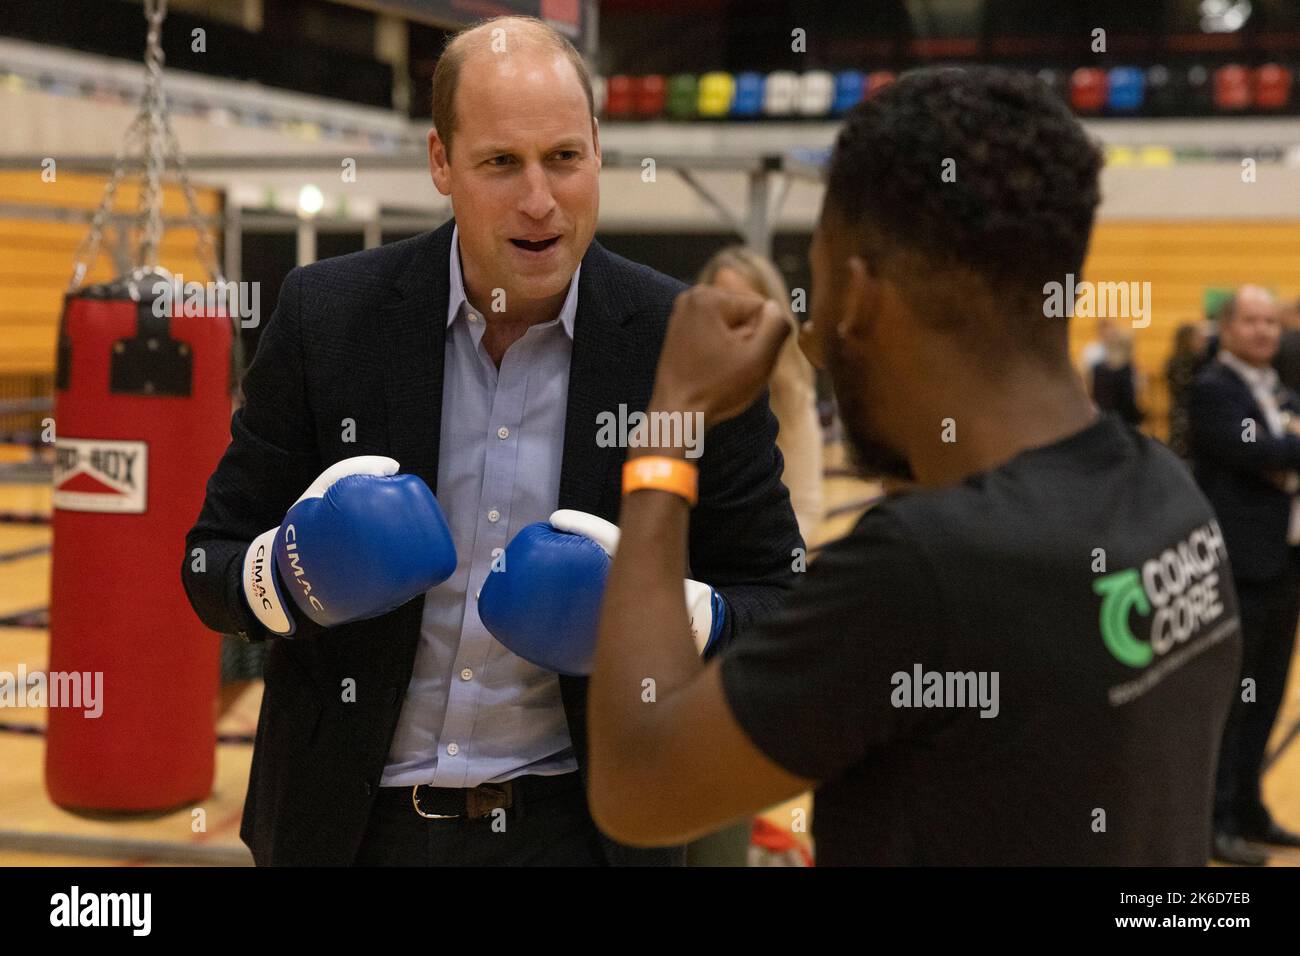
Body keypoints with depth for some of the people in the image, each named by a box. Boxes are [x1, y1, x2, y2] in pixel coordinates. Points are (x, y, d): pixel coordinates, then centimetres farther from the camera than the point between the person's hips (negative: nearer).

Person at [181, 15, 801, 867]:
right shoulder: (328, 316, -7)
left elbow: (777, 604, -2)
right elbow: (213, 570, -1)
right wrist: (294, 575, -22)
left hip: (575, 826, -1)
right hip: (350, 821, 1)